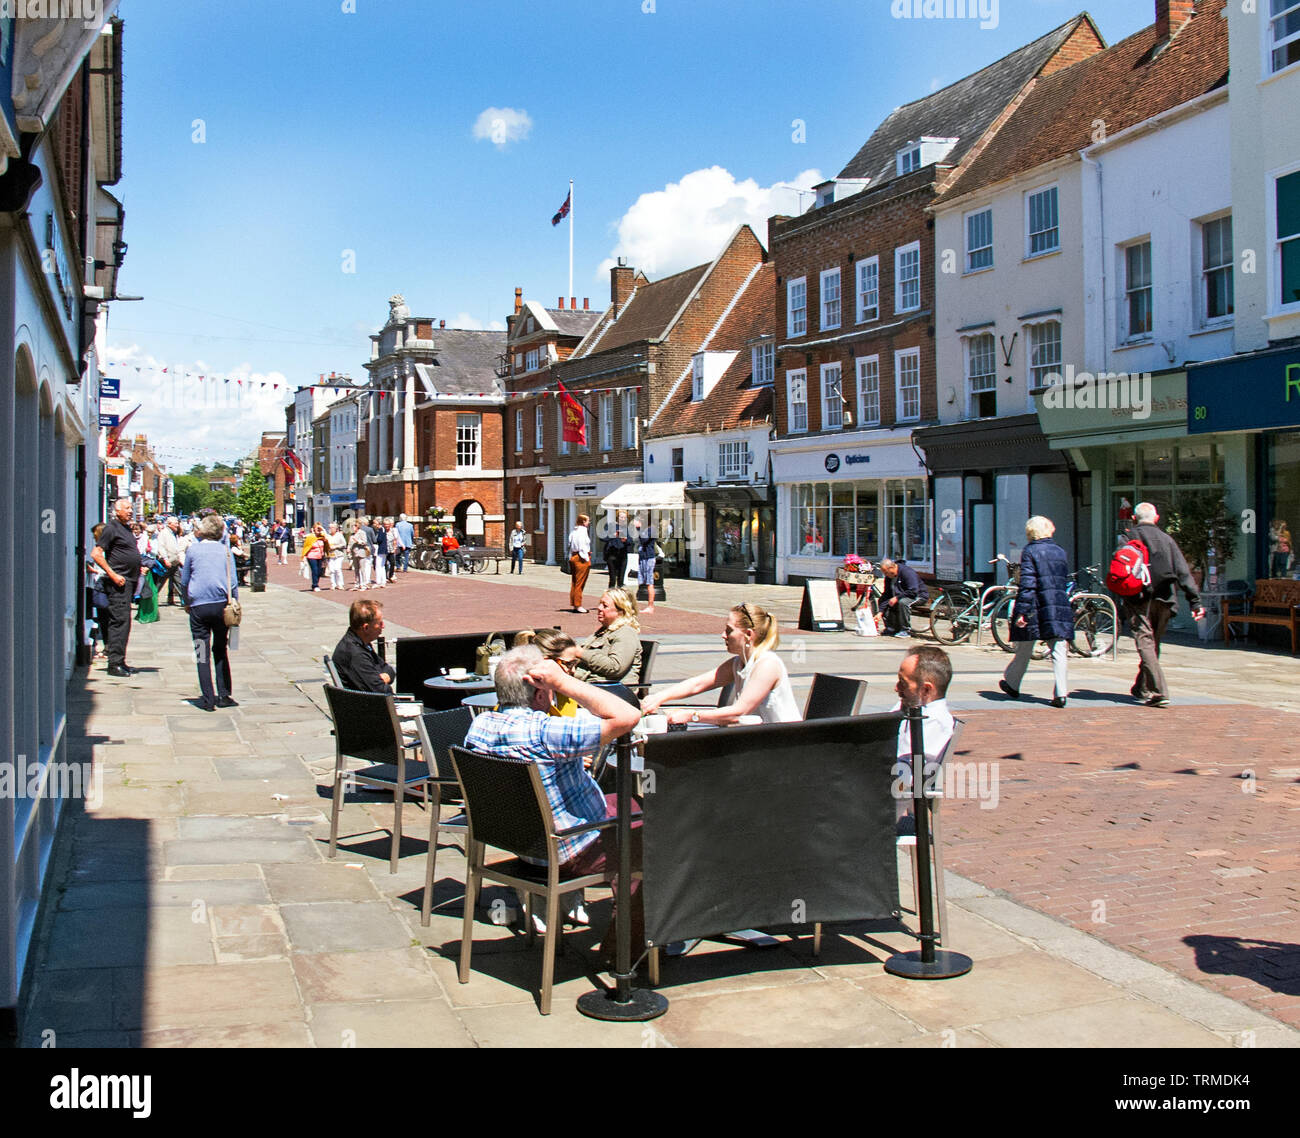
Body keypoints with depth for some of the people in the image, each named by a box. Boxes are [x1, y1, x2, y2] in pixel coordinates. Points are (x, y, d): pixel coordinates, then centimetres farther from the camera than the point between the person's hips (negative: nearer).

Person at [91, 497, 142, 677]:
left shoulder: (126, 528, 19)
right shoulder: (111, 528, -9)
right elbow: (96, 554, -14)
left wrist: (139, 568, 17)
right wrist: (113, 575, -18)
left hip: (129, 581, 9)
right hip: (118, 581, -9)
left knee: (124, 621, 12)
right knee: (119, 620, -11)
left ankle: (119, 661, 18)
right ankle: (115, 663, -11)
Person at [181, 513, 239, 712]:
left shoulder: (193, 550, 2)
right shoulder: (226, 550, 3)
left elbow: (184, 581, 8)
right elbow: (233, 581, 2)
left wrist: (187, 603, 21)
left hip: (198, 606, -1)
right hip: (221, 604, 1)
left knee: (202, 654, 1)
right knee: (221, 651, 12)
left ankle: (208, 699, -2)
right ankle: (224, 696, 10)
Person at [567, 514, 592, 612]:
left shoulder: (573, 530, 12)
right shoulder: (582, 530, -12)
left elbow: (570, 544, 12)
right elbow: (582, 546, -17)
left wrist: (570, 558, 13)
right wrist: (587, 559, -14)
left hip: (573, 557, 9)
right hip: (581, 558, -9)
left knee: (574, 582, 13)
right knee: (580, 583, -4)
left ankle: (573, 604, 17)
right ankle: (578, 605, -3)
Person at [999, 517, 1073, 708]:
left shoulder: (1030, 551, -5)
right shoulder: (1060, 552, 12)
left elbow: (1027, 583, -12)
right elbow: (1065, 581, 18)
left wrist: (1021, 611, -13)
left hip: (1036, 606, -3)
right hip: (1060, 606, 3)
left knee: (1024, 649, 11)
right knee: (1059, 650, -3)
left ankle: (1011, 684, 28)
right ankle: (1061, 693, -11)